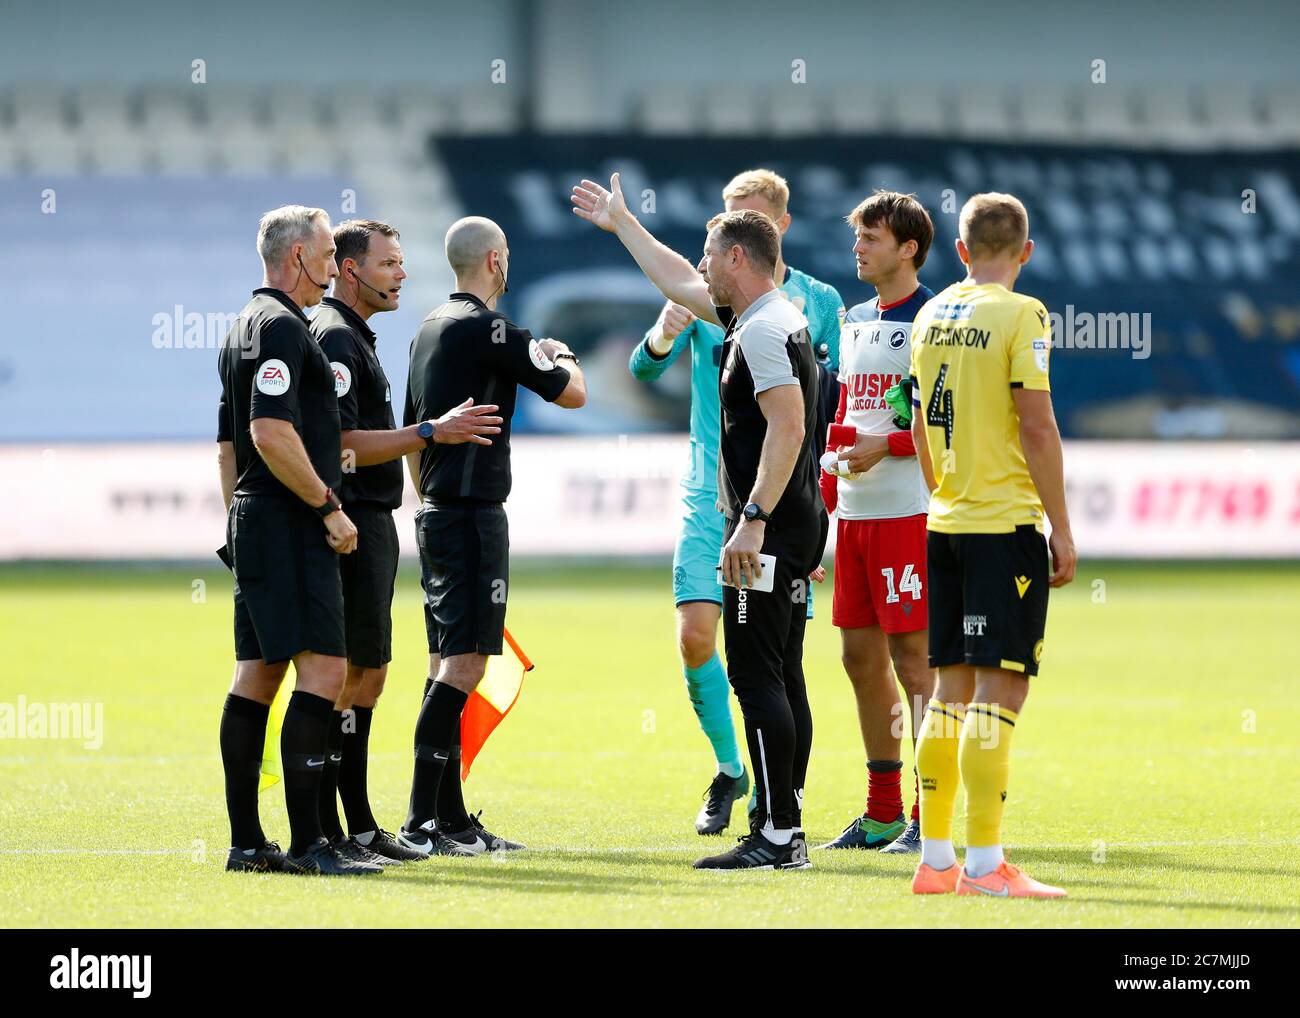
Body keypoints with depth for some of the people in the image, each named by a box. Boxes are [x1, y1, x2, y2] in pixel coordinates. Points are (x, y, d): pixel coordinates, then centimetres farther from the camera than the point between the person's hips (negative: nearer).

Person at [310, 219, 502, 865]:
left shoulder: (355, 336, 20)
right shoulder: (334, 337, -14)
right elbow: (341, 444, -21)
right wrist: (431, 432, -21)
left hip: (372, 522, 11)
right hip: (350, 525, -11)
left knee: (367, 672, 12)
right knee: (349, 672, -10)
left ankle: (358, 824, 17)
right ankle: (325, 831, -10)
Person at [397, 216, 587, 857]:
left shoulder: (431, 329, 14)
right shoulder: (487, 329, -14)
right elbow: (572, 393, -10)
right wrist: (563, 359, 11)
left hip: (436, 511, 9)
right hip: (473, 512, -9)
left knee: (448, 663, 10)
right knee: (463, 663, -11)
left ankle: (450, 817, 12)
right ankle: (422, 823, -16)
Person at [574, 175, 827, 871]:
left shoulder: (764, 331, -14)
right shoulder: (763, 319, 17)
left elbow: (787, 429, -23)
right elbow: (681, 286, 33)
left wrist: (753, 520, -27)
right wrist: (621, 225, 41)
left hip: (768, 532, -10)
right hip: (794, 529, 10)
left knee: (757, 675, -11)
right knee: (780, 677, 11)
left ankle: (778, 834, -14)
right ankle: (784, 829, 13)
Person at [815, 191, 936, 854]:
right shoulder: (856, 321, 17)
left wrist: (886, 446, -18)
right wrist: (825, 495, 17)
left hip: (908, 509, -8)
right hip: (854, 512, 8)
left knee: (911, 654, -7)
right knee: (860, 652, 9)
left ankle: (931, 816, -4)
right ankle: (882, 812, 16)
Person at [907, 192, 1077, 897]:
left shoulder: (931, 316, 10)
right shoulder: (1020, 316, -10)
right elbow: (1036, 426, -14)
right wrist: (1061, 527, -9)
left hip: (946, 522, 7)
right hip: (1007, 521, -7)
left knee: (952, 687, 12)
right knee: (1000, 688, -7)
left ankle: (935, 858, 13)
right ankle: (984, 864, -10)